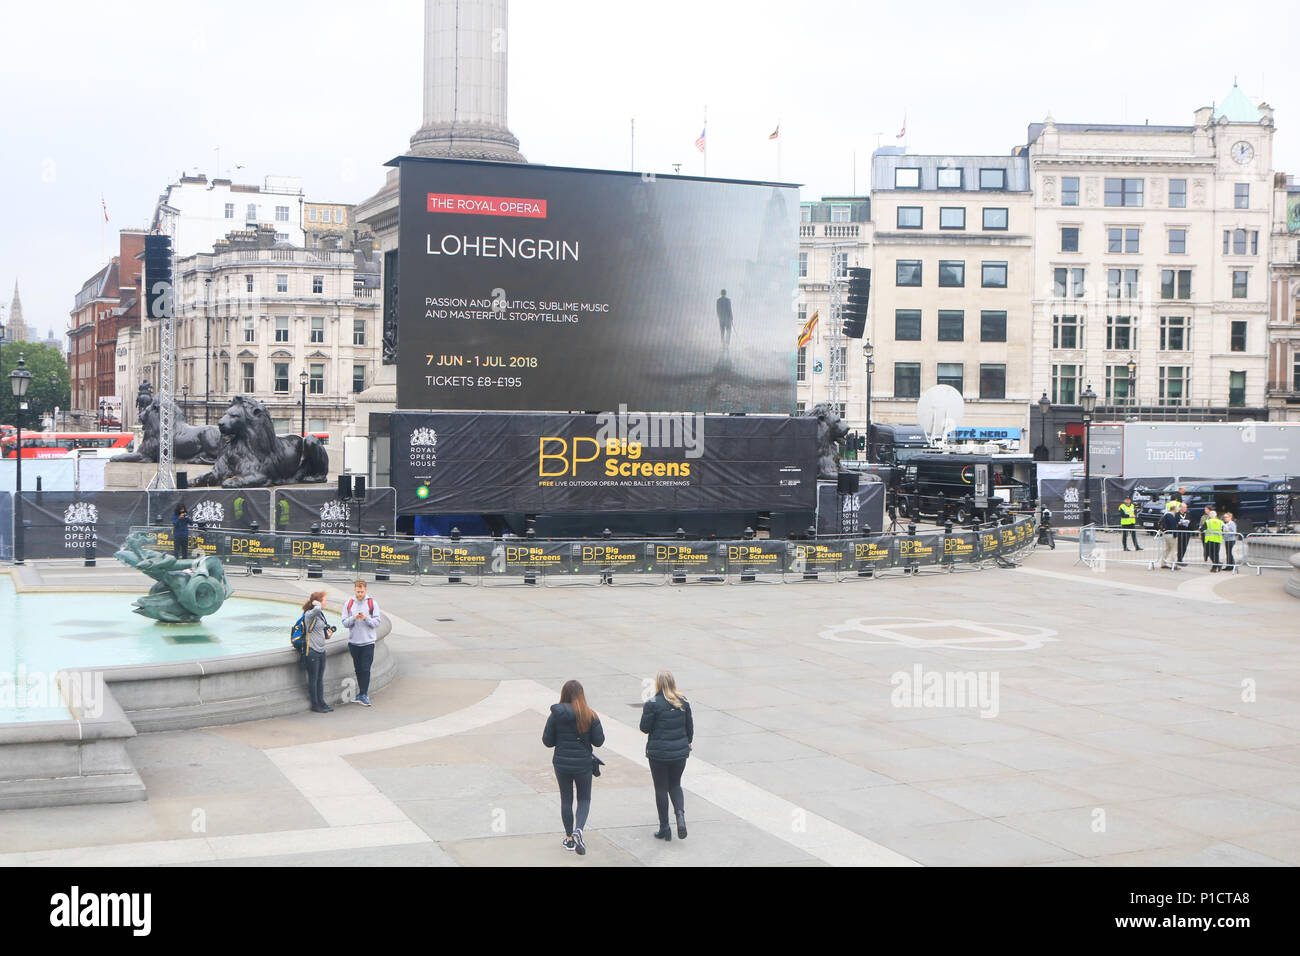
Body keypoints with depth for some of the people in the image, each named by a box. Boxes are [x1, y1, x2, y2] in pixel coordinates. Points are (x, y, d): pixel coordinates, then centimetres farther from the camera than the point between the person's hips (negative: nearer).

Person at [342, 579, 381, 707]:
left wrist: (366, 618, -19)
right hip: (353, 642, 3)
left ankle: (363, 695, -5)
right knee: (358, 669, 10)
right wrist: (353, 618, -16)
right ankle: (363, 694, 19)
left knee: (365, 669, -9)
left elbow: (377, 623, -2)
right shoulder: (349, 604, 5)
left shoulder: (372, 603, -1)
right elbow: (345, 623, 3)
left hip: (368, 642, -3)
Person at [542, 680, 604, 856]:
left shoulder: (556, 715, -9)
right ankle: (579, 829, -11)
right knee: (584, 799, 14)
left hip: (562, 763, 0)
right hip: (583, 763, 0)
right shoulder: (590, 716, -9)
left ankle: (569, 838, 19)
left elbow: (547, 741, -5)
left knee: (566, 800, 15)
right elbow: (599, 741, -7)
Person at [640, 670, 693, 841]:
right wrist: (688, 743, 25)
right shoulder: (683, 703, 0)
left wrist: (644, 714, 9)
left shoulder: (652, 704, -14)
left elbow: (645, 728, -10)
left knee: (661, 789, 7)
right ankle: (680, 814, -7)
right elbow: (690, 726, 8)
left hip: (659, 752, -4)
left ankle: (664, 829, 12)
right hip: (680, 751, 4)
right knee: (675, 785, 20)